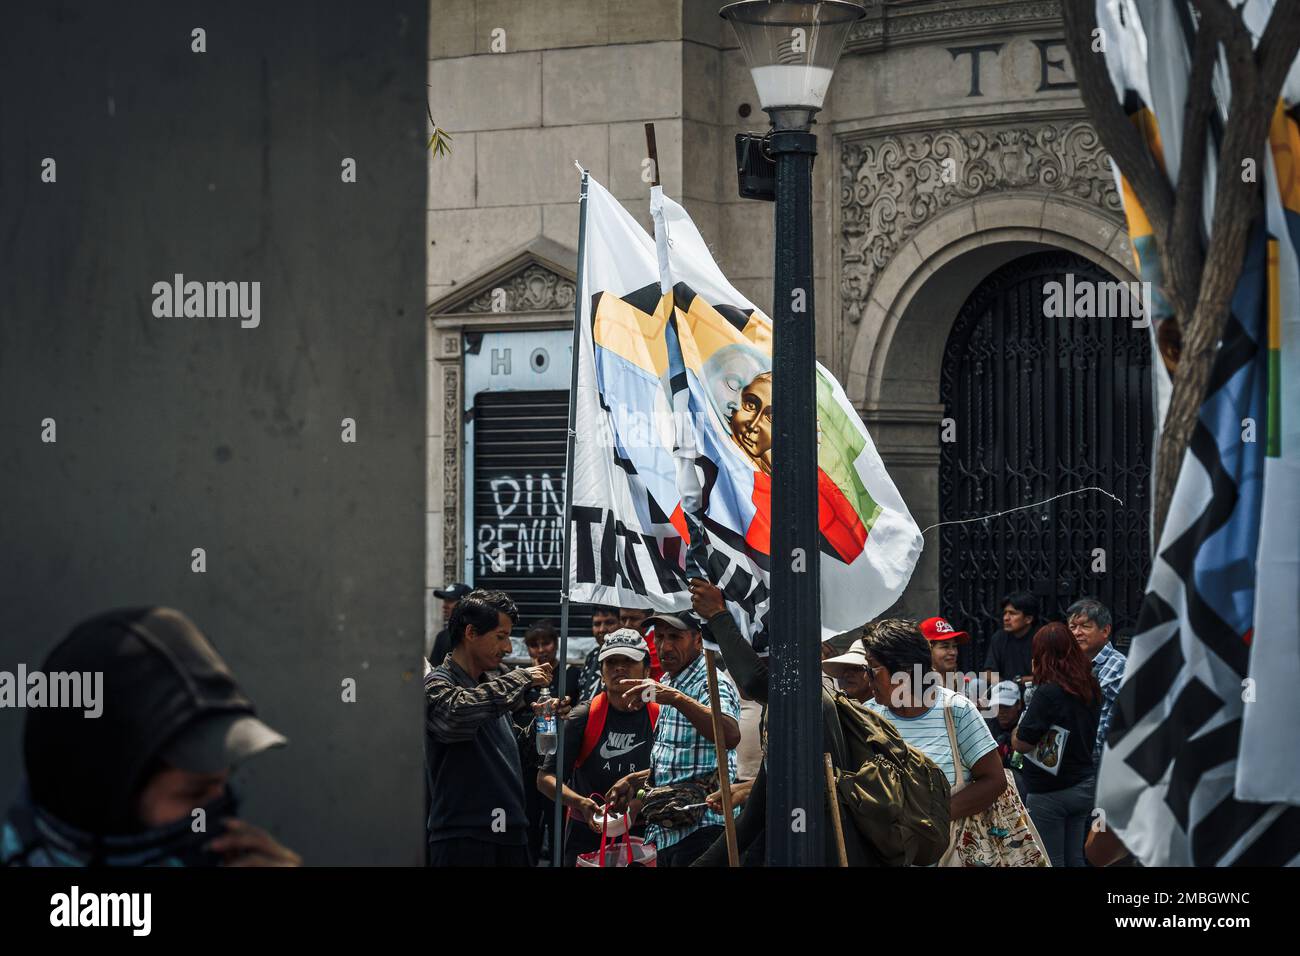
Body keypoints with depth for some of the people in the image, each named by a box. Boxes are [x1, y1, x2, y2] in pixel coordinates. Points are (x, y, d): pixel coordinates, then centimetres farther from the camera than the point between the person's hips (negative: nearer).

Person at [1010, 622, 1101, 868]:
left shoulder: (1048, 693, -21)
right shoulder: (1091, 688, 3)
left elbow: (1022, 744, -20)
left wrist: (1017, 730, 2)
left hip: (1051, 792, -7)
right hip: (1084, 786, 7)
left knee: (1051, 860, 2)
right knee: (1075, 858, 14)